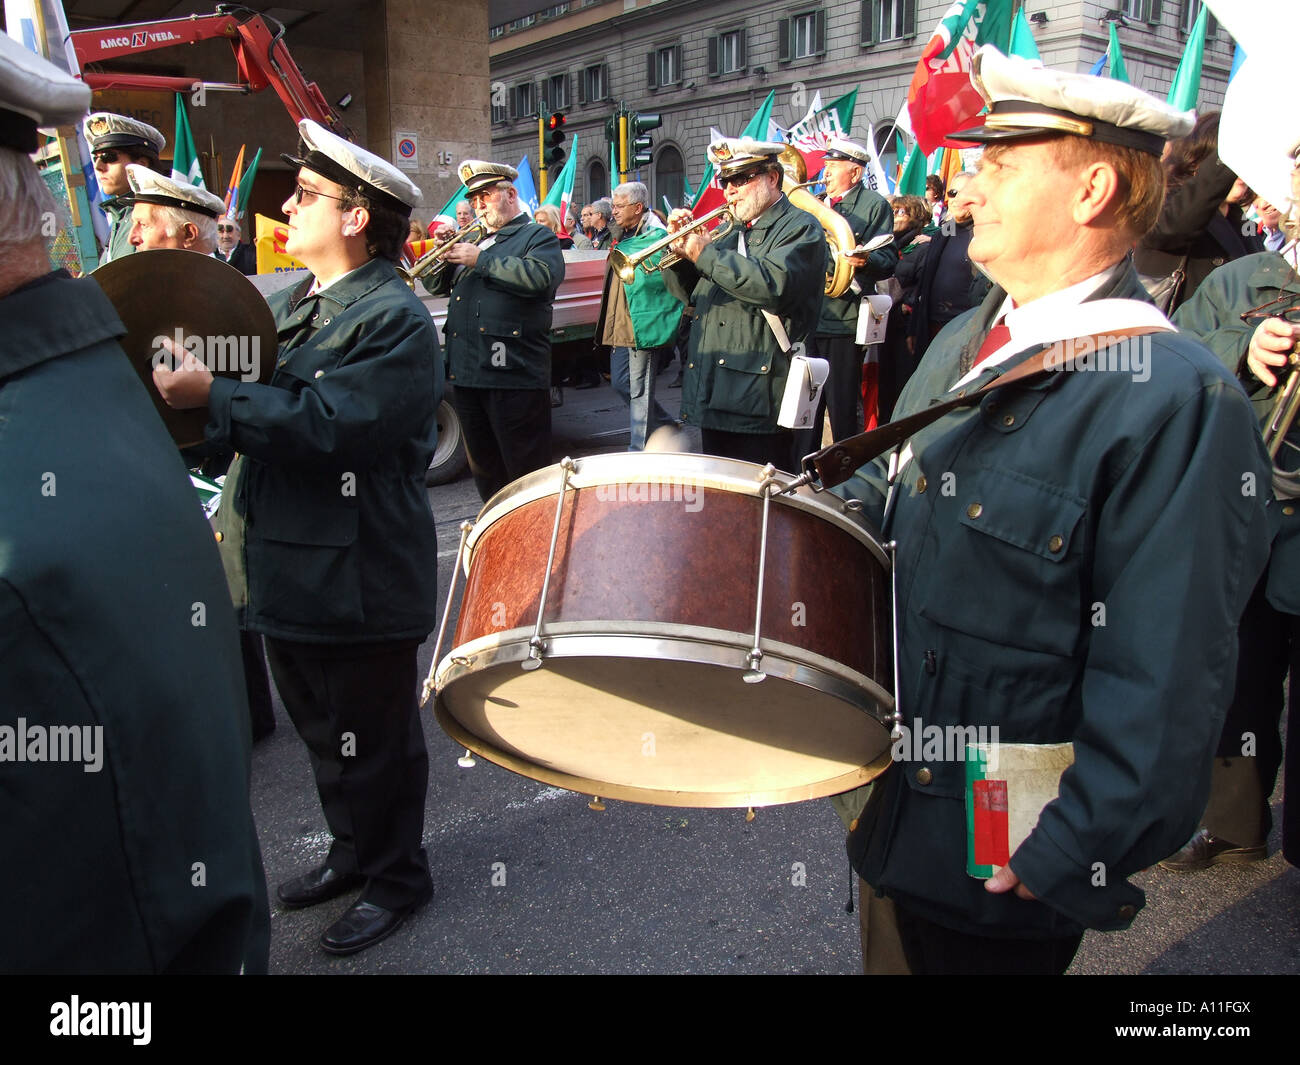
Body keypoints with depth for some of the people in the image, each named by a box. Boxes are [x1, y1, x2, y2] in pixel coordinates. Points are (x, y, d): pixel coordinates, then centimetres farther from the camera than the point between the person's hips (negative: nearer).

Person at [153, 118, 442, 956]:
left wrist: (212, 396, -24)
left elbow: (326, 425, -27)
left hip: (359, 580, -9)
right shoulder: (286, 303, 13)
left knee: (372, 739, 8)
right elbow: (260, 406, 20)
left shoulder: (394, 320, -16)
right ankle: (354, 852, 42)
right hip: (288, 565, 9)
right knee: (323, 728, 22)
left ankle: (397, 878, 29)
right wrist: (181, 380, 3)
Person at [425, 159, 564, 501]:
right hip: (467, 373, 8)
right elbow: (437, 286, 24)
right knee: (484, 470, 16)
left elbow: (541, 276, -20)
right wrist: (445, 255, 3)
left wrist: (481, 260, -17)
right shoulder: (475, 240, 23)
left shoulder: (538, 237, 2)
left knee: (526, 471, -5)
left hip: (514, 373, -8)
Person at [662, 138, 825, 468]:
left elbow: (775, 285, -24)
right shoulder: (733, 233, 21)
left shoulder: (801, 228, -5)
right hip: (714, 400, 8)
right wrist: (680, 247, 2)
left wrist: (705, 254, -18)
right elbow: (689, 292, 21)